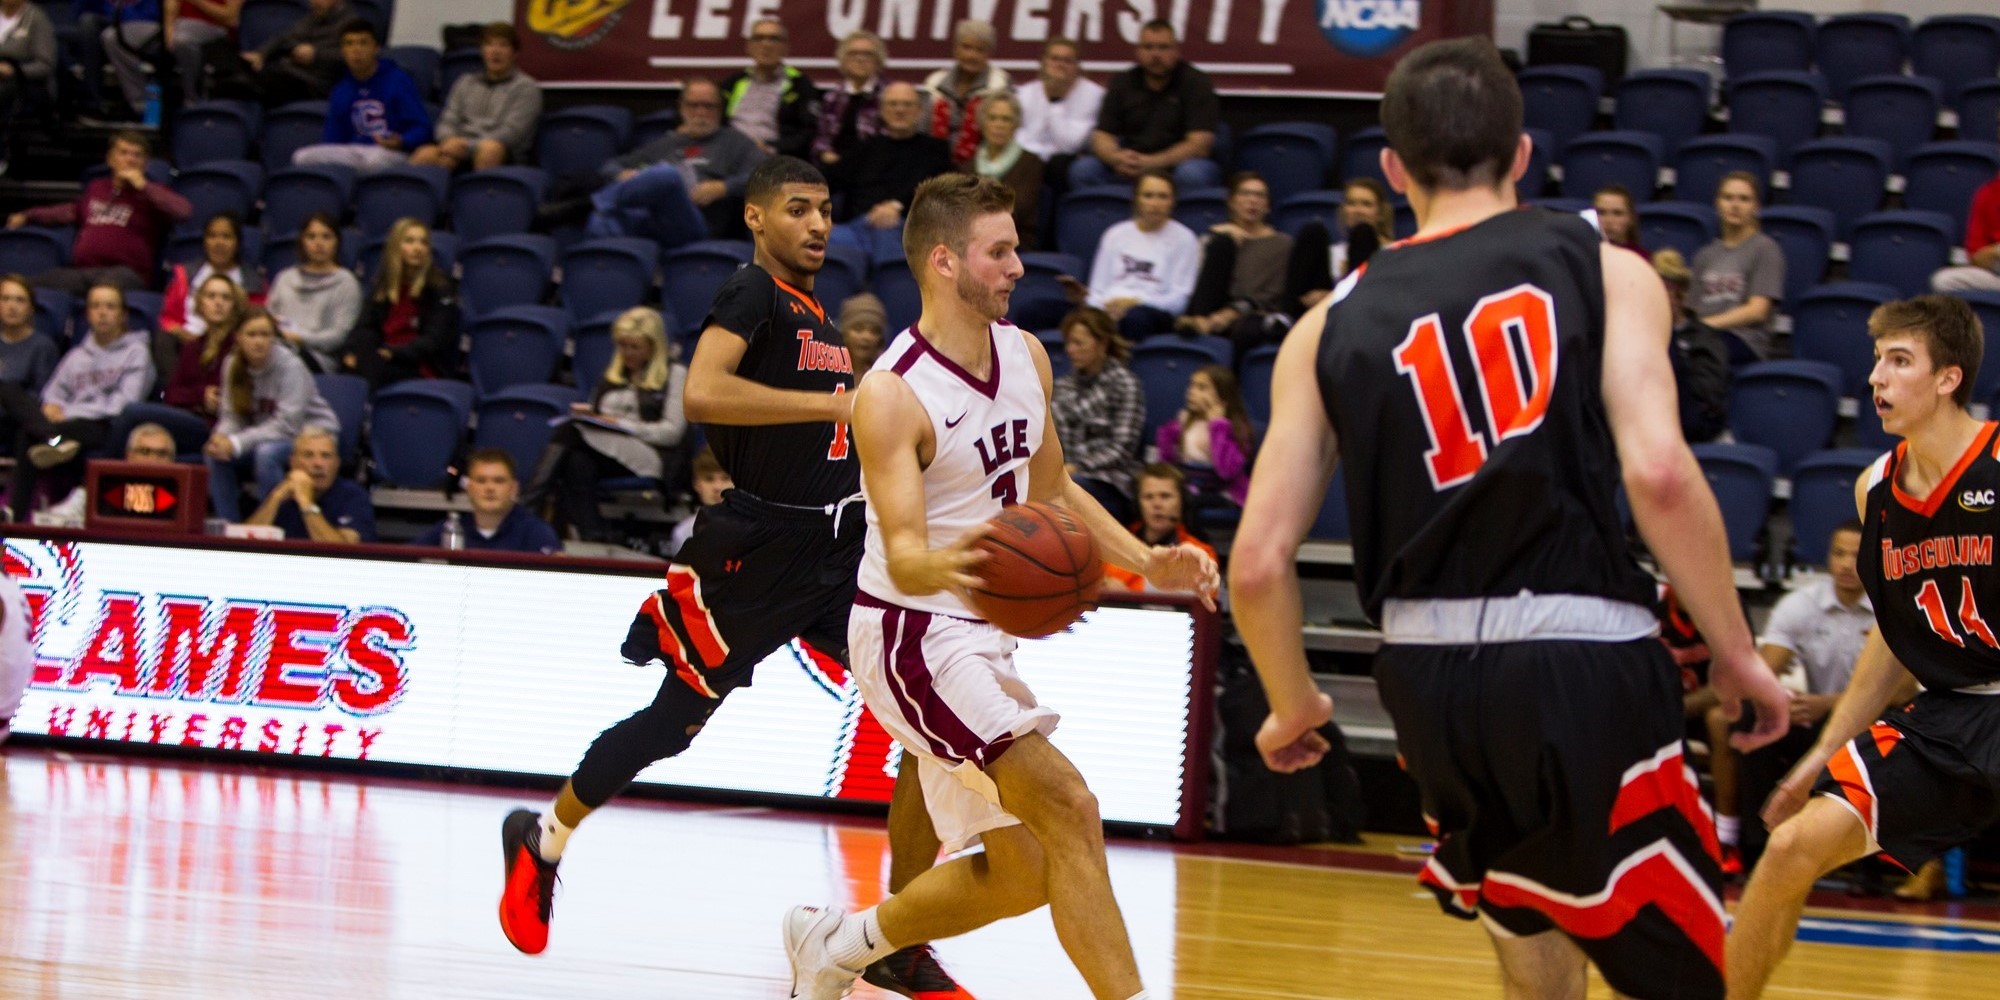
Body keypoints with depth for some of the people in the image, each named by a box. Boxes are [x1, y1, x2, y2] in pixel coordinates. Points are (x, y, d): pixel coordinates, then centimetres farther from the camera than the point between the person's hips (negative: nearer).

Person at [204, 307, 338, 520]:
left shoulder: (290, 366, -21)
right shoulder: (232, 365, -3)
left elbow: (287, 424, -25)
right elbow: (232, 416, -1)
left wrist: (236, 443, -30)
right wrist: (221, 439, -26)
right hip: (267, 436, 6)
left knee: (267, 452, -34)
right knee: (215, 453, -15)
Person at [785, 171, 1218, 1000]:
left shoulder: (1025, 356, 4)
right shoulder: (892, 396, -21)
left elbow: (1050, 488, 19)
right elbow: (903, 554, -27)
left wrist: (1147, 562, 7)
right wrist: (947, 567, -50)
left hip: (980, 637, 9)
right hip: (911, 636, -9)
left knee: (1021, 874, 12)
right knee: (1069, 808, -22)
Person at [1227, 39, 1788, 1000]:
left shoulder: (1332, 325, 10)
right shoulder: (1602, 269, 3)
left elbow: (1259, 561, 5)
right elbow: (1658, 471, -12)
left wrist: (1294, 704, 22)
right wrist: (1736, 653, -2)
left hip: (1427, 673, 4)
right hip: (1582, 659, -4)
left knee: (1530, 916, 30)